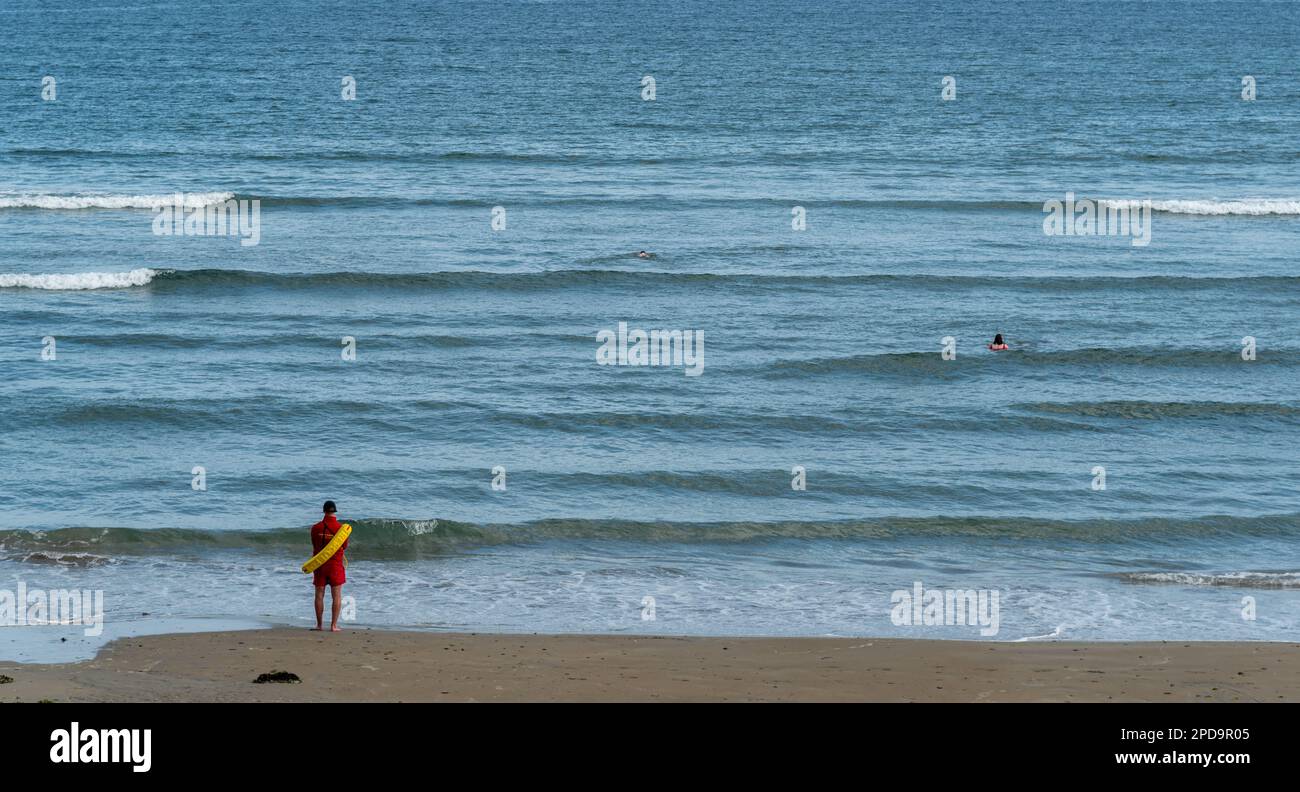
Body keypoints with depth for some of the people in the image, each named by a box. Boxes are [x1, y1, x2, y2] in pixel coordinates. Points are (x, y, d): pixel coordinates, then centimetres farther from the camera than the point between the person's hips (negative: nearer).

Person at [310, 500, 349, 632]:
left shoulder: (316, 528, -5)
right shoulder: (341, 528, -10)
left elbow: (314, 545, 7)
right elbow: (345, 546, 4)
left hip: (319, 565, 2)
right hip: (336, 565, -2)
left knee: (319, 595, 9)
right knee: (336, 596, 3)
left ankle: (319, 625, 12)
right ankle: (334, 625, -2)